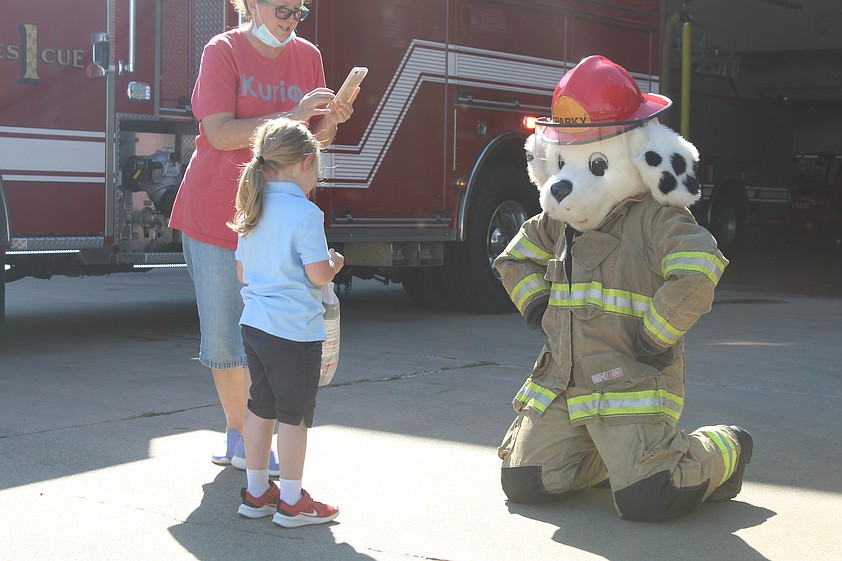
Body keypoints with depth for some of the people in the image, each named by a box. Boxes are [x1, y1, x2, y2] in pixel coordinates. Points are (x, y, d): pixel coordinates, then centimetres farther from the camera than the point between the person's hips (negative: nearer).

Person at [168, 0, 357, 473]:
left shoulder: (308, 56, 6)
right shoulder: (223, 51, -7)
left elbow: (316, 140, 10)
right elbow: (220, 133, -18)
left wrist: (332, 120, -13)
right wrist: (291, 116, -25)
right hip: (215, 215, -3)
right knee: (222, 333, 3)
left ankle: (247, 442, 14)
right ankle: (238, 434, 18)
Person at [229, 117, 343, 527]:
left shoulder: (253, 211, 8)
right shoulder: (305, 213, -16)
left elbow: (242, 272, 14)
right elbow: (318, 275, -17)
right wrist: (335, 262, 3)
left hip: (254, 324, 8)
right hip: (295, 329, -8)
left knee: (260, 407, 16)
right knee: (294, 414, 2)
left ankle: (256, 492, 26)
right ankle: (291, 502, 10)